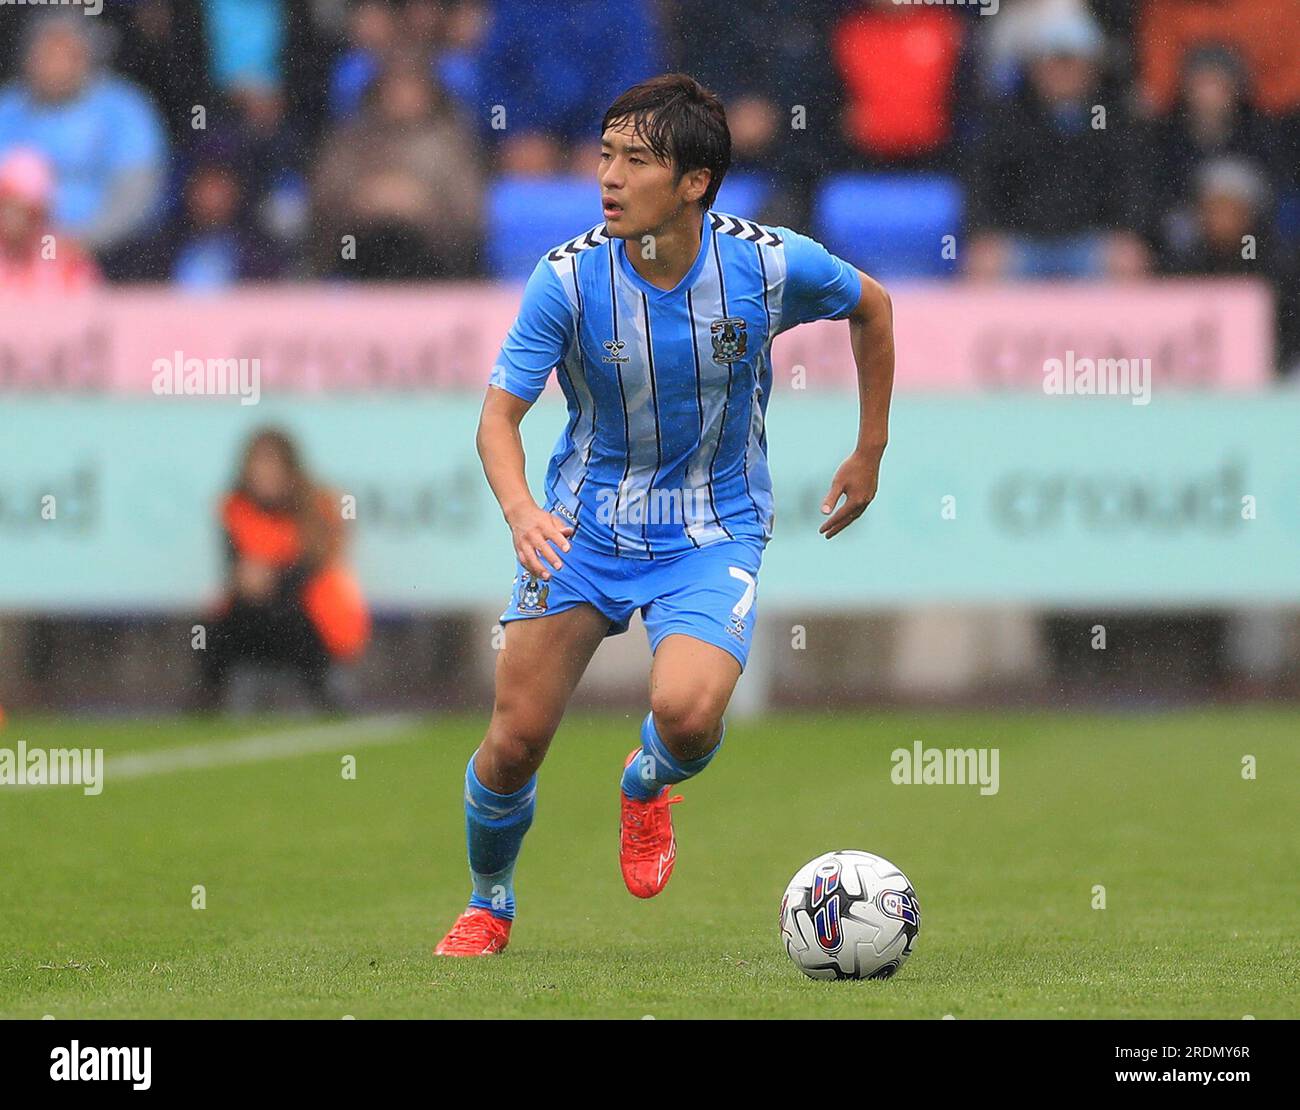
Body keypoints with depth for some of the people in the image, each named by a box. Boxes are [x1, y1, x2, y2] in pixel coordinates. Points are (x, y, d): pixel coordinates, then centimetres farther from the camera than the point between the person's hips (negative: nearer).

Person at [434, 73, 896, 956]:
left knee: (687, 713, -26)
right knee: (516, 739, -4)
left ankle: (647, 786, 13)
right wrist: (520, 509, -32)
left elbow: (872, 306, 6)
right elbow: (501, 414, -12)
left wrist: (871, 452, 11)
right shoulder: (569, 278, -16)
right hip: (585, 522, 1)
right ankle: (489, 906, 26)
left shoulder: (770, 262, -15)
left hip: (716, 529, -1)